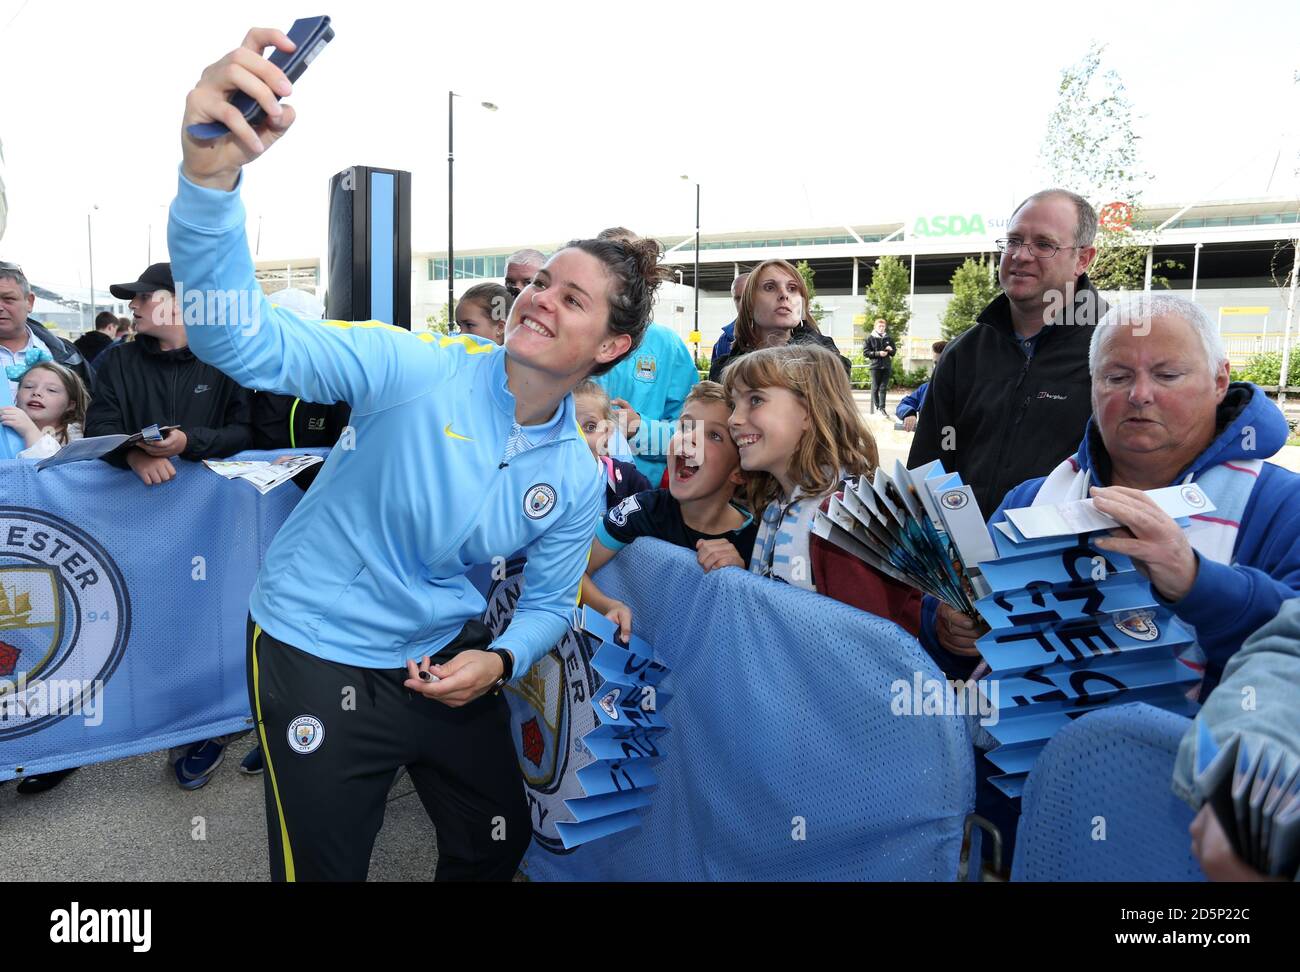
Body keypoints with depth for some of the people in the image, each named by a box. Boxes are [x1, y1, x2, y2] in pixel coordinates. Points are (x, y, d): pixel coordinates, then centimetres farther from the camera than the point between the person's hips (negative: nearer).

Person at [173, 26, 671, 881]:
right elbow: (246, 342, -33)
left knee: (499, 845, 21)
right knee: (324, 870, 11)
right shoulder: (420, 369, -22)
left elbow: (549, 602, 4)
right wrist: (213, 175, -48)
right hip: (316, 653, -4)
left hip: (449, 657, 5)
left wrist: (499, 660, -17)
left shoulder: (578, 480, -7)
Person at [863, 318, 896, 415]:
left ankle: (882, 408, 4)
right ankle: (875, 407, 8)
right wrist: (878, 353, -14)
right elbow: (865, 352, -4)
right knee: (875, 388, 0)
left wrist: (891, 350, -4)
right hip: (875, 366, -3)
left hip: (886, 366, 3)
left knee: (883, 388, 2)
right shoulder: (870, 338, 1)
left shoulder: (889, 338, 13)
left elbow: (894, 352, 20)